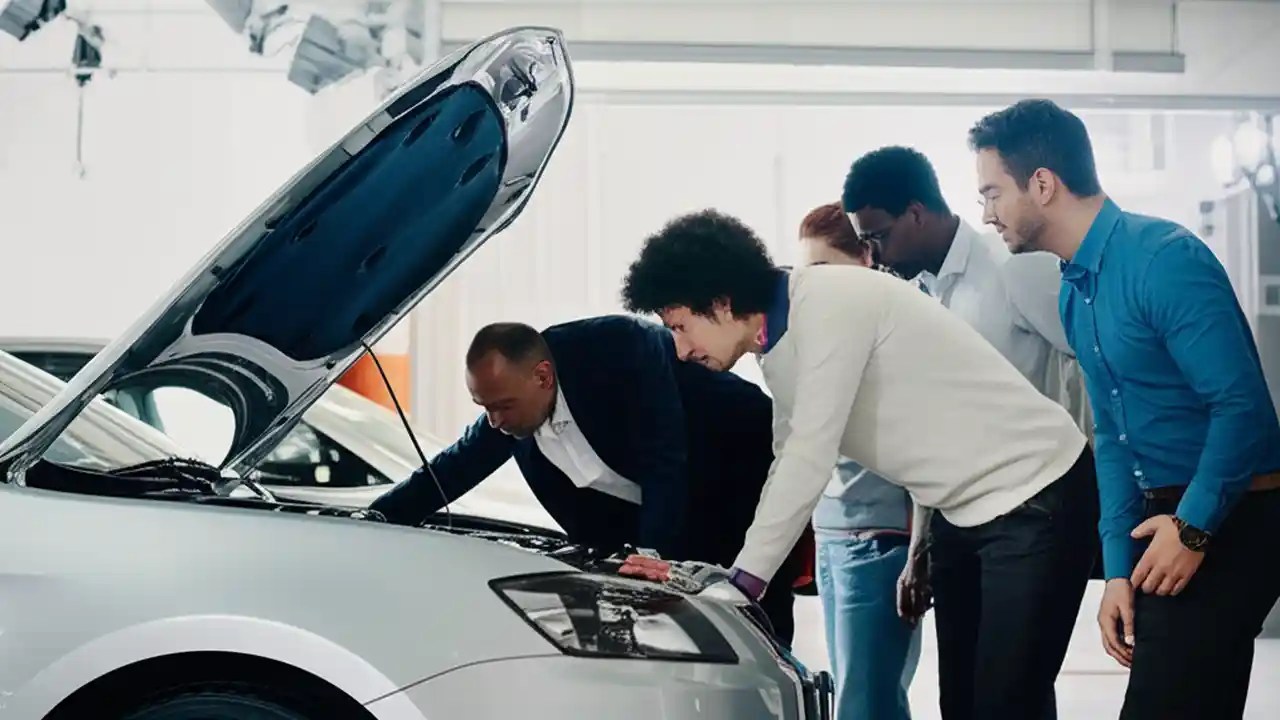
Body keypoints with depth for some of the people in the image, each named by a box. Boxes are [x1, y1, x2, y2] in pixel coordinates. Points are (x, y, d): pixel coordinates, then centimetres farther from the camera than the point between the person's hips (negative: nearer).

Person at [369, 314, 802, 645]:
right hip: (686, 520, 7)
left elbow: (664, 469, -31)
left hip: (749, 487, -7)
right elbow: (452, 469, 7)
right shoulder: (513, 405, -6)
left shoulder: (619, 351, -29)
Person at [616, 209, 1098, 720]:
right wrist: (721, 577, 4)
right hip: (965, 510, 9)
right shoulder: (778, 353, 5)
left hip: (1035, 496, -9)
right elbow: (788, 467, 13)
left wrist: (741, 582, -19)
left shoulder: (829, 302, -23)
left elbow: (810, 458, -25)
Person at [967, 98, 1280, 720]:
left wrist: (1193, 528, -18)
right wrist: (1118, 570, 6)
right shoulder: (1074, 293, 11)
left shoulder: (1165, 259, -17)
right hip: (1169, 520, 9)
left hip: (1228, 522, -9)